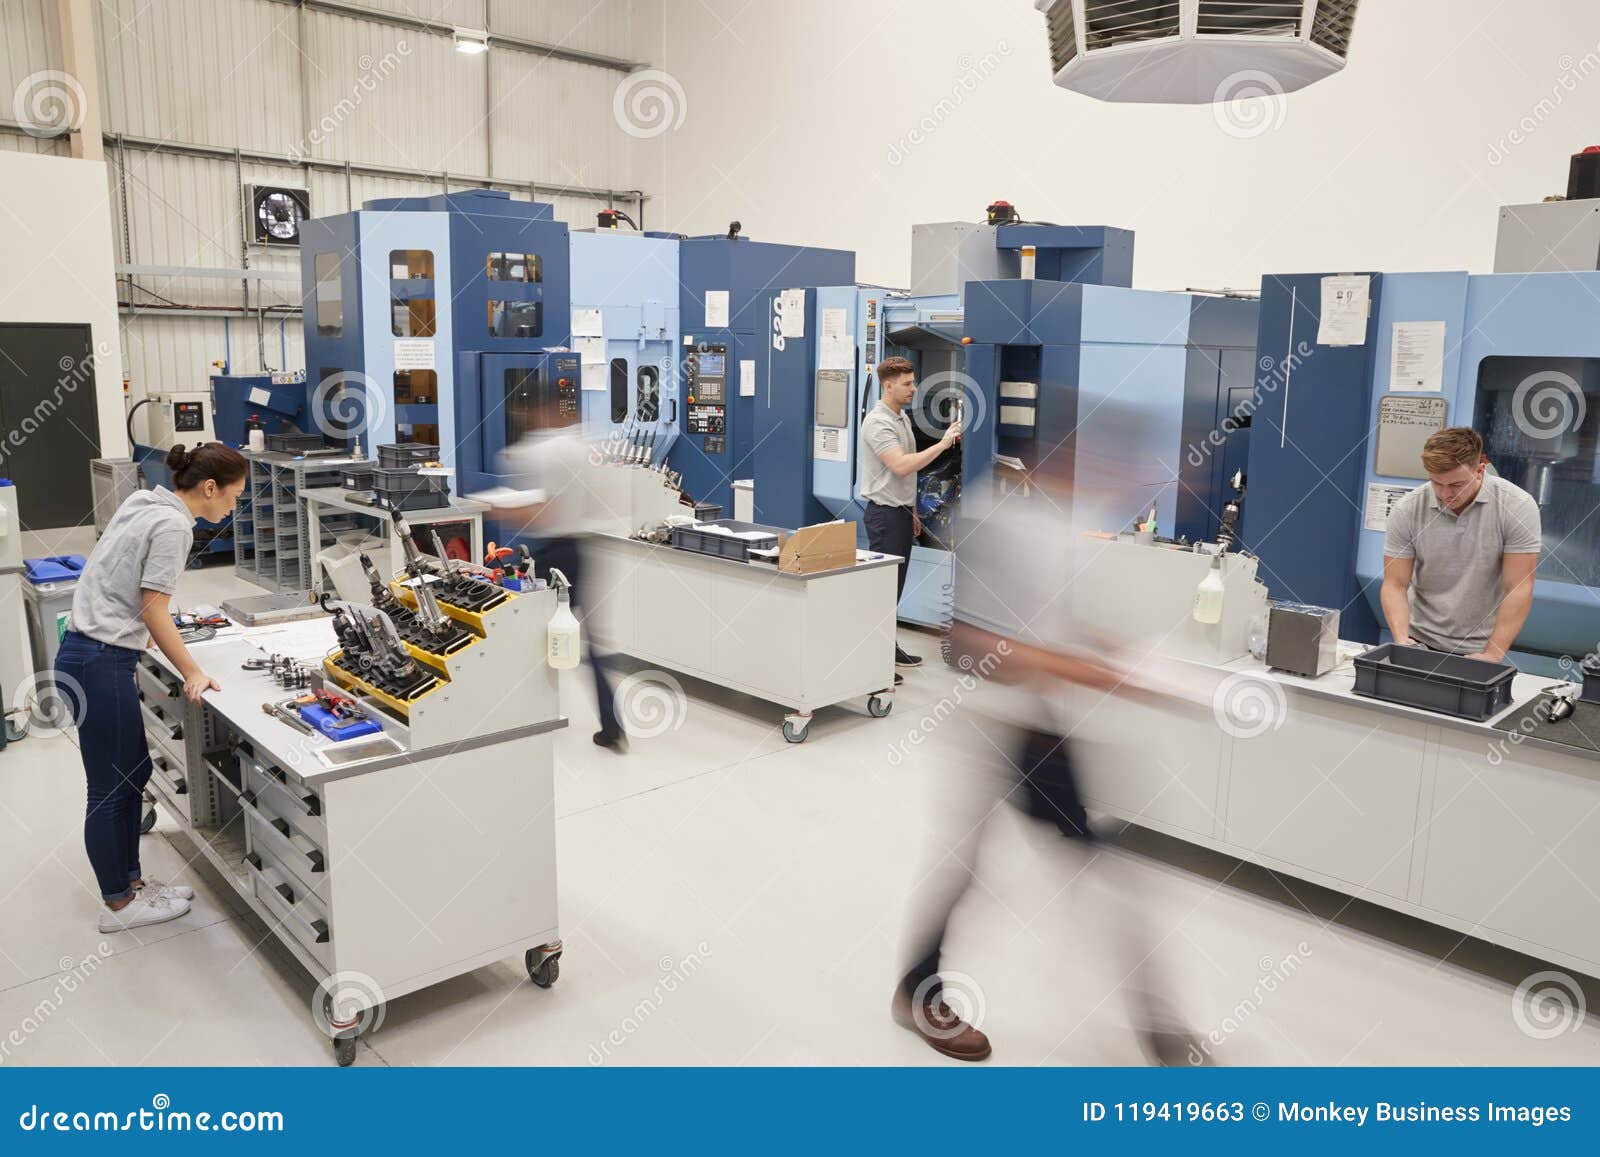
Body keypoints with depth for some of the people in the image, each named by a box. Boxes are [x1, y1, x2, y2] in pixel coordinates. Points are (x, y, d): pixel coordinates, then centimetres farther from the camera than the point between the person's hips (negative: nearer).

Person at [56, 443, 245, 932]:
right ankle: (119, 905, 15)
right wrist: (192, 674, -11)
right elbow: (154, 612, -17)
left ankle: (130, 882, 29)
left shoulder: (145, 503, 11)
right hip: (100, 665, -10)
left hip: (90, 654, 10)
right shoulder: (173, 525, -17)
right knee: (110, 789, 2)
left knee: (133, 773, 17)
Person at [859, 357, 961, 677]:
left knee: (895, 584, 15)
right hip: (885, 513, -10)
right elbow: (901, 466, -31)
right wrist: (943, 443, -28)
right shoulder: (877, 422, -19)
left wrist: (912, 511, 22)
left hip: (902, 511, 10)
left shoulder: (903, 417, 14)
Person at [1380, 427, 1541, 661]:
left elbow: (1518, 589, -11)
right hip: (1420, 642, -1)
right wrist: (1401, 639, -20)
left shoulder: (1518, 506, -9)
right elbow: (1395, 585, -4)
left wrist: (1492, 656, -17)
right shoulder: (1407, 510, -7)